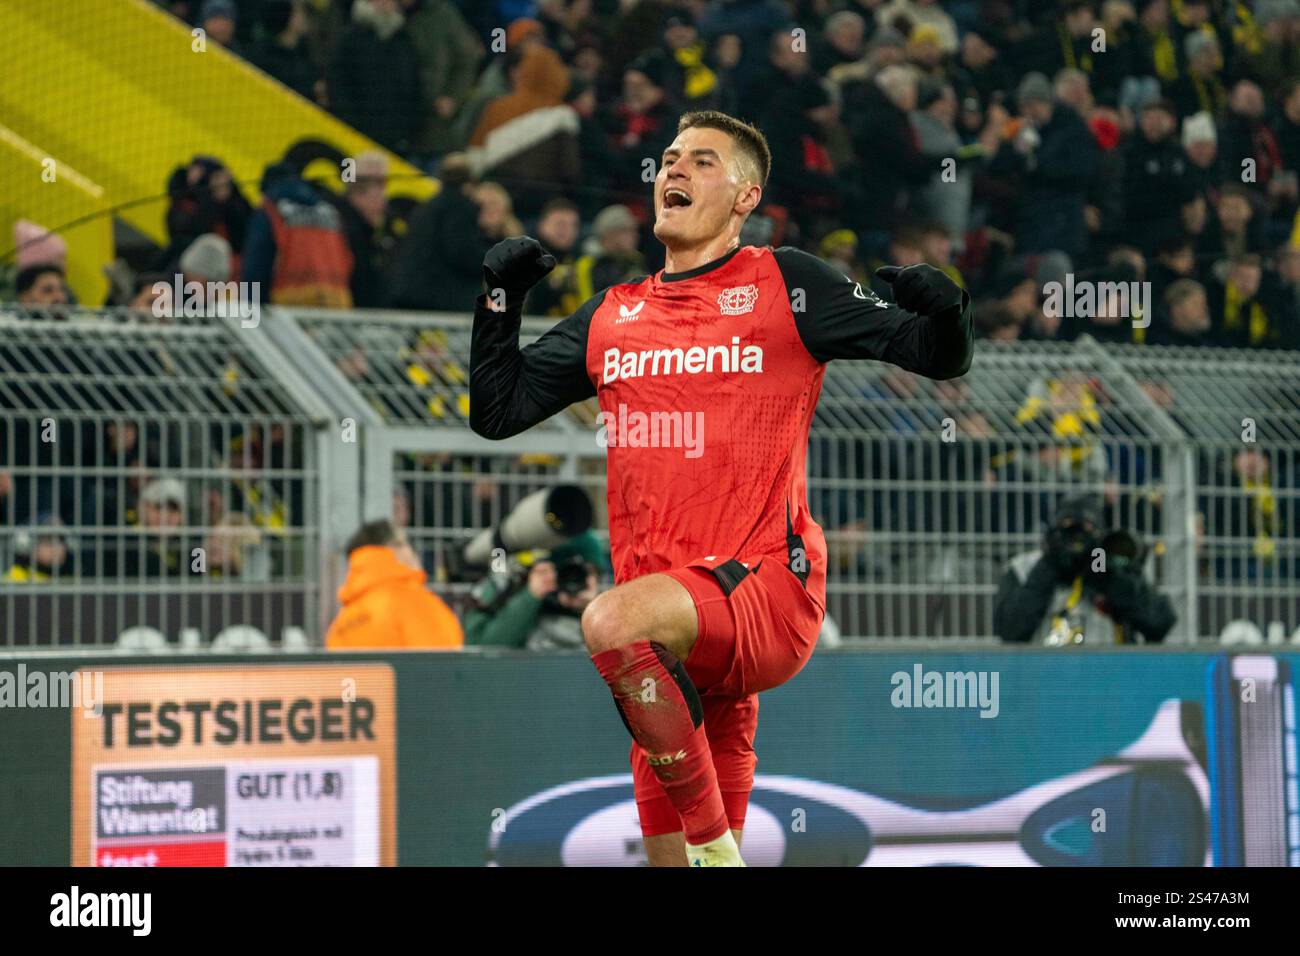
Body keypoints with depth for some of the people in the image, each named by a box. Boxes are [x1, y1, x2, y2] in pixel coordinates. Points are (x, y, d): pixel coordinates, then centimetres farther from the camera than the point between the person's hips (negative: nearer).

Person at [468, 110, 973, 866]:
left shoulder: (786, 286, 5)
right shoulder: (611, 316, 19)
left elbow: (941, 357, 4)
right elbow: (497, 412, 22)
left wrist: (944, 312, -18)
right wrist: (502, 296, 10)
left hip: (766, 586, -5)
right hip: (678, 635, 6)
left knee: (613, 623, -35)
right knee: (668, 856, 4)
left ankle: (716, 841, -23)